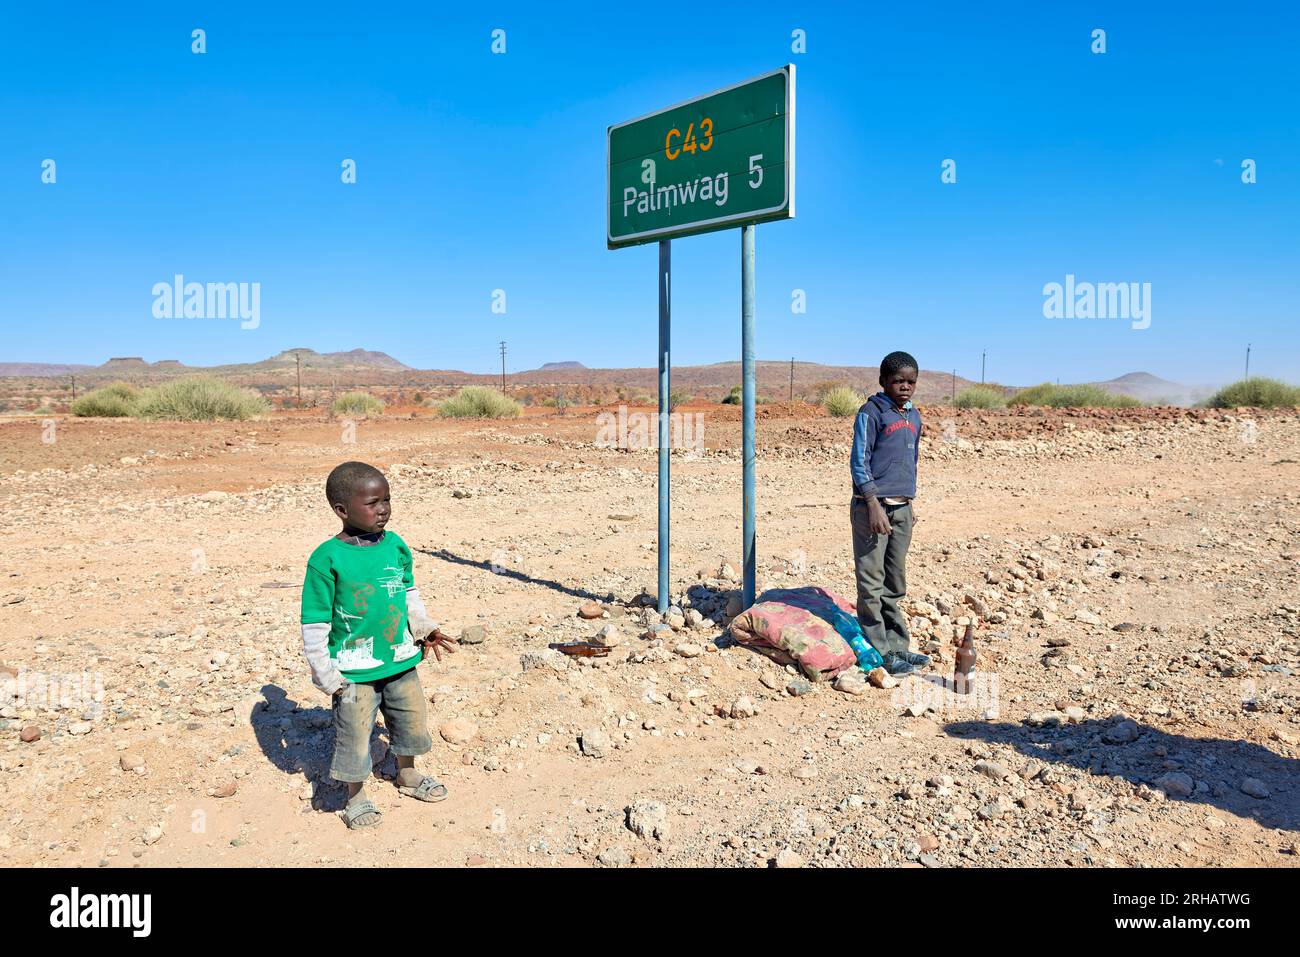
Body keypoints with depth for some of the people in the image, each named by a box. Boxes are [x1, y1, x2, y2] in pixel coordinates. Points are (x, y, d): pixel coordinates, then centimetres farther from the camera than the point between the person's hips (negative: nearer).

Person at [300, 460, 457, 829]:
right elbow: (314, 624, -13)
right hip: (354, 672, -5)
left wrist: (424, 629, 10)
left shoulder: (396, 545, -4)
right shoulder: (327, 559, -19)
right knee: (355, 734, 10)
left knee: (411, 720, 21)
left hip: (401, 661, 5)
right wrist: (325, 675, -11)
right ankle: (356, 795, 34)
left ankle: (407, 775, 47)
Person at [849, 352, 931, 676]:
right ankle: (880, 651, 5)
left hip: (902, 508, 7)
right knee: (872, 584, -1)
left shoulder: (914, 416, 13)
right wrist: (874, 506, -19)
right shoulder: (871, 413, -8)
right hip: (872, 506, -7)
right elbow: (859, 462, -12)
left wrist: (909, 506, 20)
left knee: (895, 584, 13)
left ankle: (898, 646, 21)